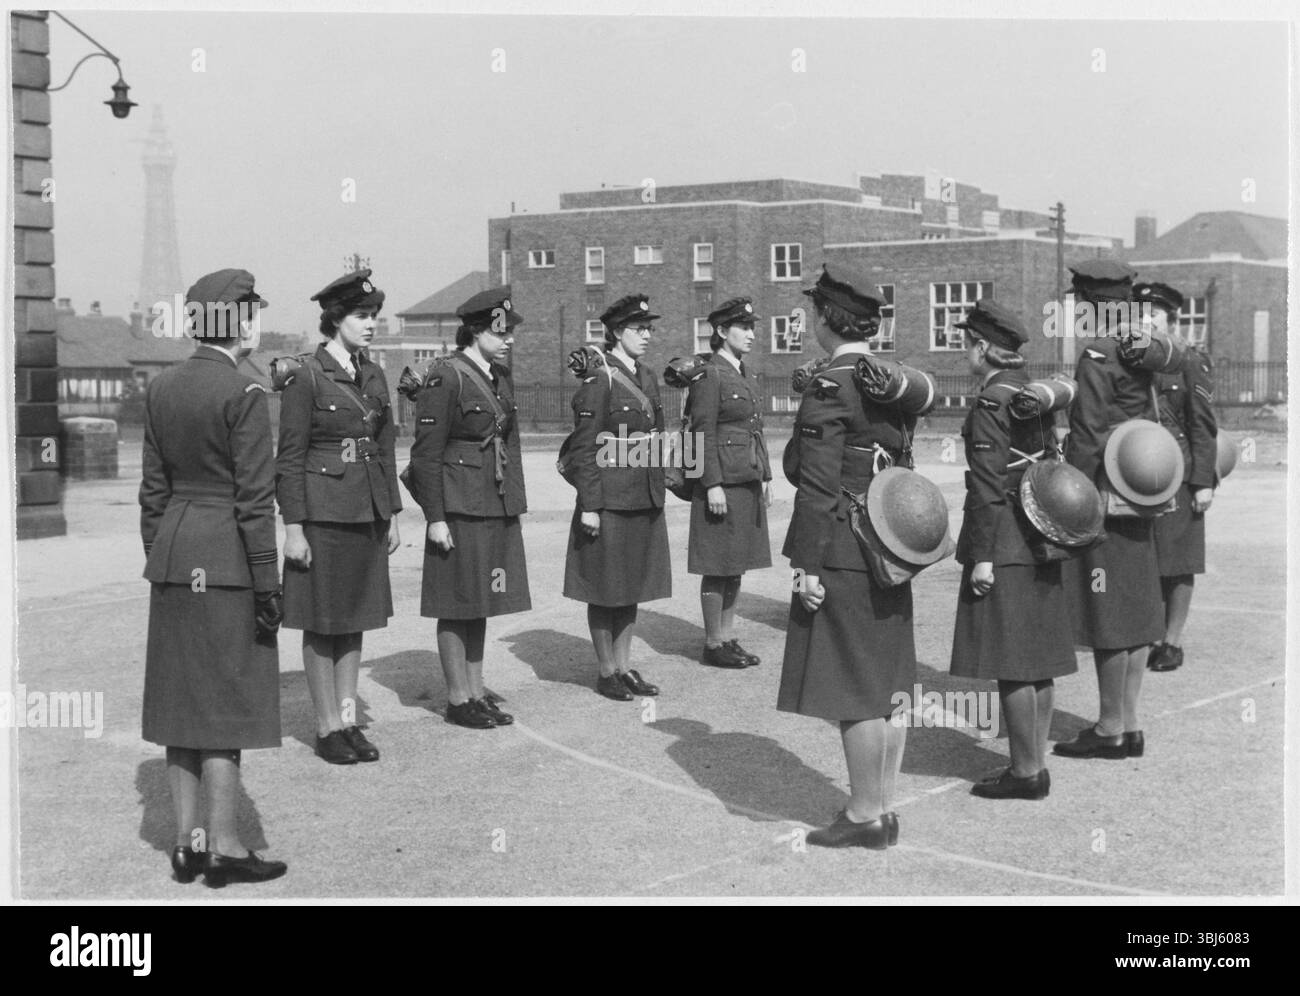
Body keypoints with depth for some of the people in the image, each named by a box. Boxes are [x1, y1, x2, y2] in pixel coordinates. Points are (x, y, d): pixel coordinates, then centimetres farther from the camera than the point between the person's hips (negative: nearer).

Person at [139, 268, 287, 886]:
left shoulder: (161, 389, 7)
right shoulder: (242, 393, -13)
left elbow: (154, 489, 11)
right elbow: (254, 498, -15)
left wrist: (157, 564, 18)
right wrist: (267, 585, -11)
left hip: (174, 559, 7)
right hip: (226, 559, -7)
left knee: (182, 702, 11)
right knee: (225, 704, -1)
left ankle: (187, 842, 17)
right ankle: (224, 848, 4)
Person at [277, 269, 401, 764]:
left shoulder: (373, 376, 9)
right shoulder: (305, 378, -10)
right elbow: (289, 459, -11)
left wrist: (392, 516, 12)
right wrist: (293, 528, -14)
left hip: (368, 514, 6)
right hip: (322, 514, -6)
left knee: (355, 619, 11)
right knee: (322, 622, 2)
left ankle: (350, 720, 18)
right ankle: (327, 728, 10)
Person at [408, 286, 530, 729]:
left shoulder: (501, 377, 12)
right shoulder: (444, 378, -12)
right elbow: (426, 454, -13)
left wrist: (516, 505, 15)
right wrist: (435, 518, -16)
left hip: (499, 508, 8)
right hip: (460, 509, -7)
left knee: (481, 605, 13)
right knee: (457, 606, 2)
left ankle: (477, 692, 20)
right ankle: (458, 700, 10)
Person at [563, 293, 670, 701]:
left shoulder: (647, 378, 11)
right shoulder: (598, 382, -12)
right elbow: (585, 449, -14)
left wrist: (658, 491, 15)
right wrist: (589, 506, -16)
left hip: (645, 500, 7)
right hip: (610, 499, -7)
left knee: (633, 586, 13)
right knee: (604, 589, 3)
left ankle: (624, 666, 22)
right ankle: (606, 671, 13)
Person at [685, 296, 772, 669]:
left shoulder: (741, 375, 16)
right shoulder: (709, 376, -11)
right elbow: (703, 434, -15)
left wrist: (765, 477, 17)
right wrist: (713, 485, -20)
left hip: (747, 483, 9)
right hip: (722, 484, -9)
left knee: (737, 566, 11)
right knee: (718, 568, -2)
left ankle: (728, 638, 18)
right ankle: (713, 645, 5)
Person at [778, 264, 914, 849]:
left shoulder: (829, 388, -15)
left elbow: (819, 486, -18)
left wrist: (806, 562, -15)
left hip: (843, 556, -9)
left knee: (856, 694, -2)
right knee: (889, 688, 13)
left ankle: (865, 818, 5)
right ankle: (883, 808, 21)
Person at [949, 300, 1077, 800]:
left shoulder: (991, 403, -15)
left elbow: (988, 485, -18)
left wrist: (982, 557, -17)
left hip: (1005, 546, -9)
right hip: (1041, 541, 9)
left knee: (1010, 664, -4)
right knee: (1039, 660, 11)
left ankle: (1026, 772, 1)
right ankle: (1036, 764, 18)